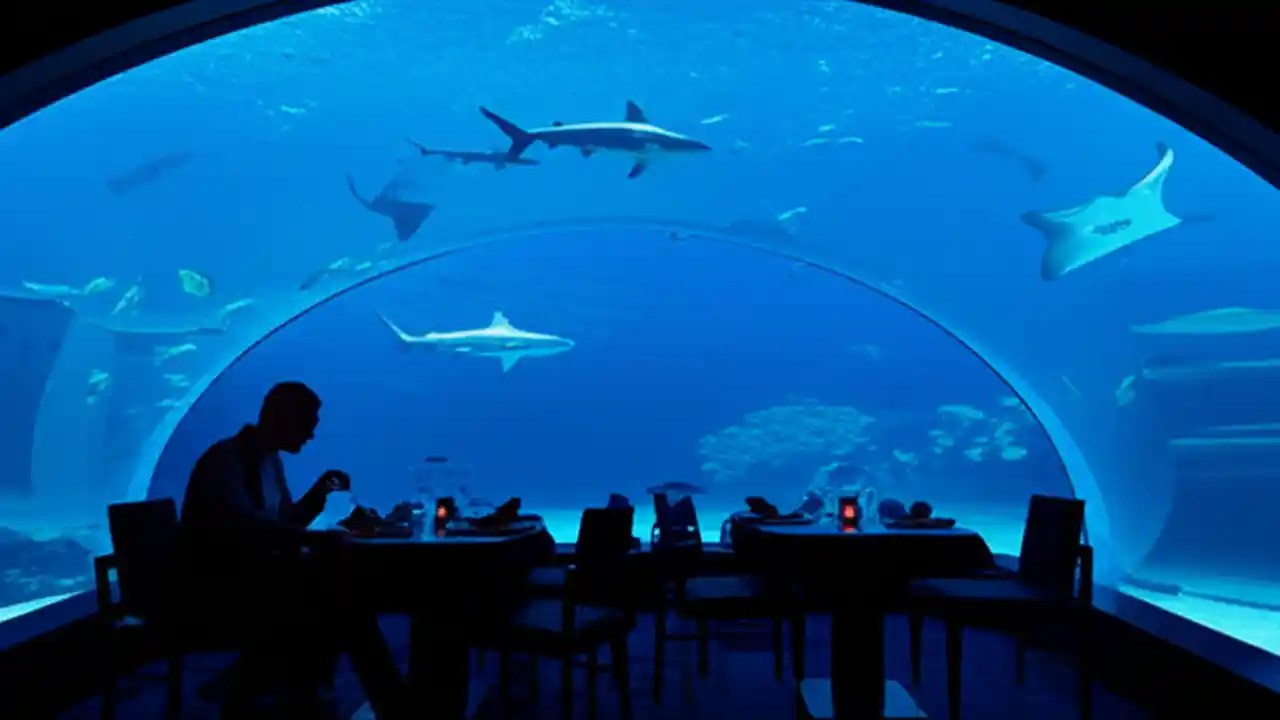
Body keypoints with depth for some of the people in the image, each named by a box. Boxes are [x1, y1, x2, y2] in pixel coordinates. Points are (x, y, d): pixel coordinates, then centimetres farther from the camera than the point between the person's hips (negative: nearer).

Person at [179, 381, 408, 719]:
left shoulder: (271, 460, 12)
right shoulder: (225, 459, -15)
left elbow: (284, 521, 19)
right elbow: (246, 526, -32)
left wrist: (318, 493, 3)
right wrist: (316, 539, -38)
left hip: (255, 572, 8)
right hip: (219, 583, -8)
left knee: (341, 589, -13)